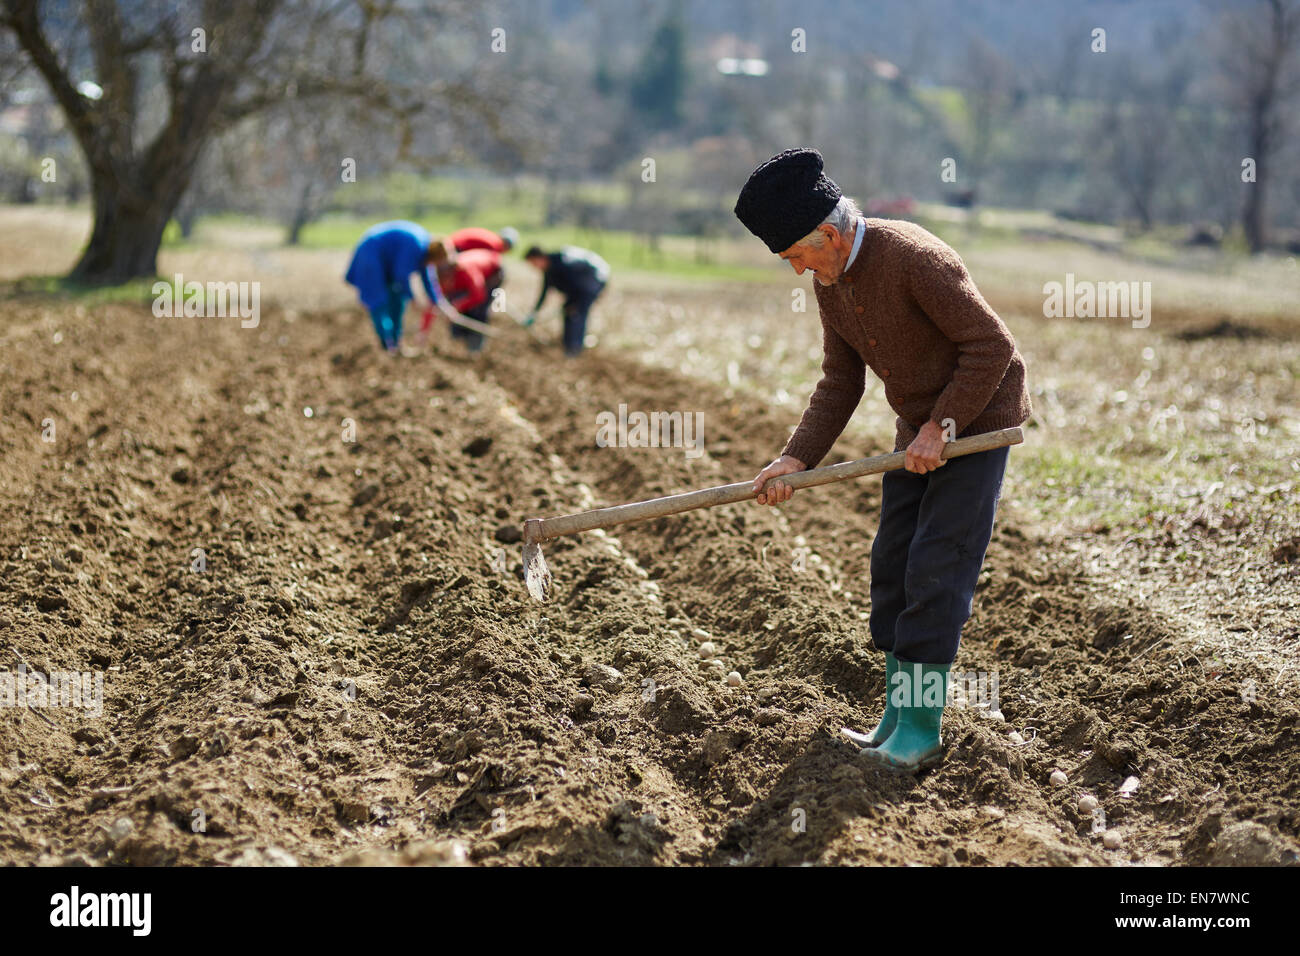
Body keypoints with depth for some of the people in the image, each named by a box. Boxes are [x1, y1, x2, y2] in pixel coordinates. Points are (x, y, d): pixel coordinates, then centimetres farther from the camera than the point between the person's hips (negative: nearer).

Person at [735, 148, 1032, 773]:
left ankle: (921, 731, -5)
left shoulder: (912, 258, -27)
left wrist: (941, 427, -21)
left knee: (936, 568, -11)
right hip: (920, 426, 8)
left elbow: (991, 346, -24)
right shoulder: (829, 282, -1)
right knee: (893, 563, 7)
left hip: (979, 417, -8)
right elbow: (841, 383, 4)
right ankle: (898, 717, 16)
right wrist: (796, 459, -8)